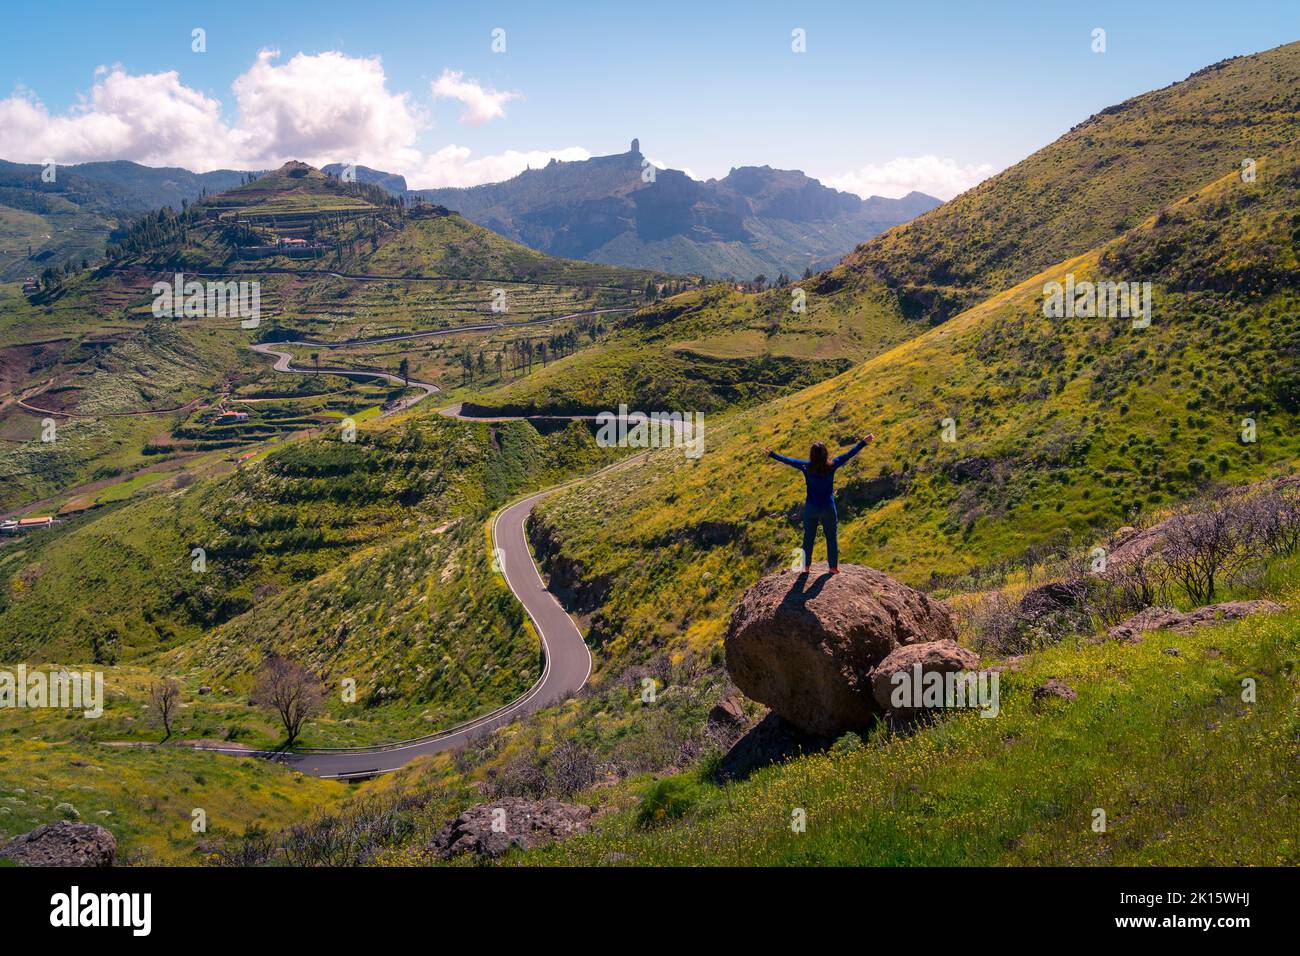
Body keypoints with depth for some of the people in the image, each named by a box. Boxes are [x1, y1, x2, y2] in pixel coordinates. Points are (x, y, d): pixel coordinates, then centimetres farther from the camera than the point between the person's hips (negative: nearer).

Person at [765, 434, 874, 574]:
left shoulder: (806, 467, -14)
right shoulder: (831, 466, -14)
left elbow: (788, 460, -5)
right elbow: (849, 454, -7)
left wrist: (772, 454, 7)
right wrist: (864, 442, 0)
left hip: (811, 508, 0)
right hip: (828, 508, 0)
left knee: (808, 537, 15)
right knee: (831, 537, 15)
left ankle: (806, 566, 24)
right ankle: (833, 566, 22)